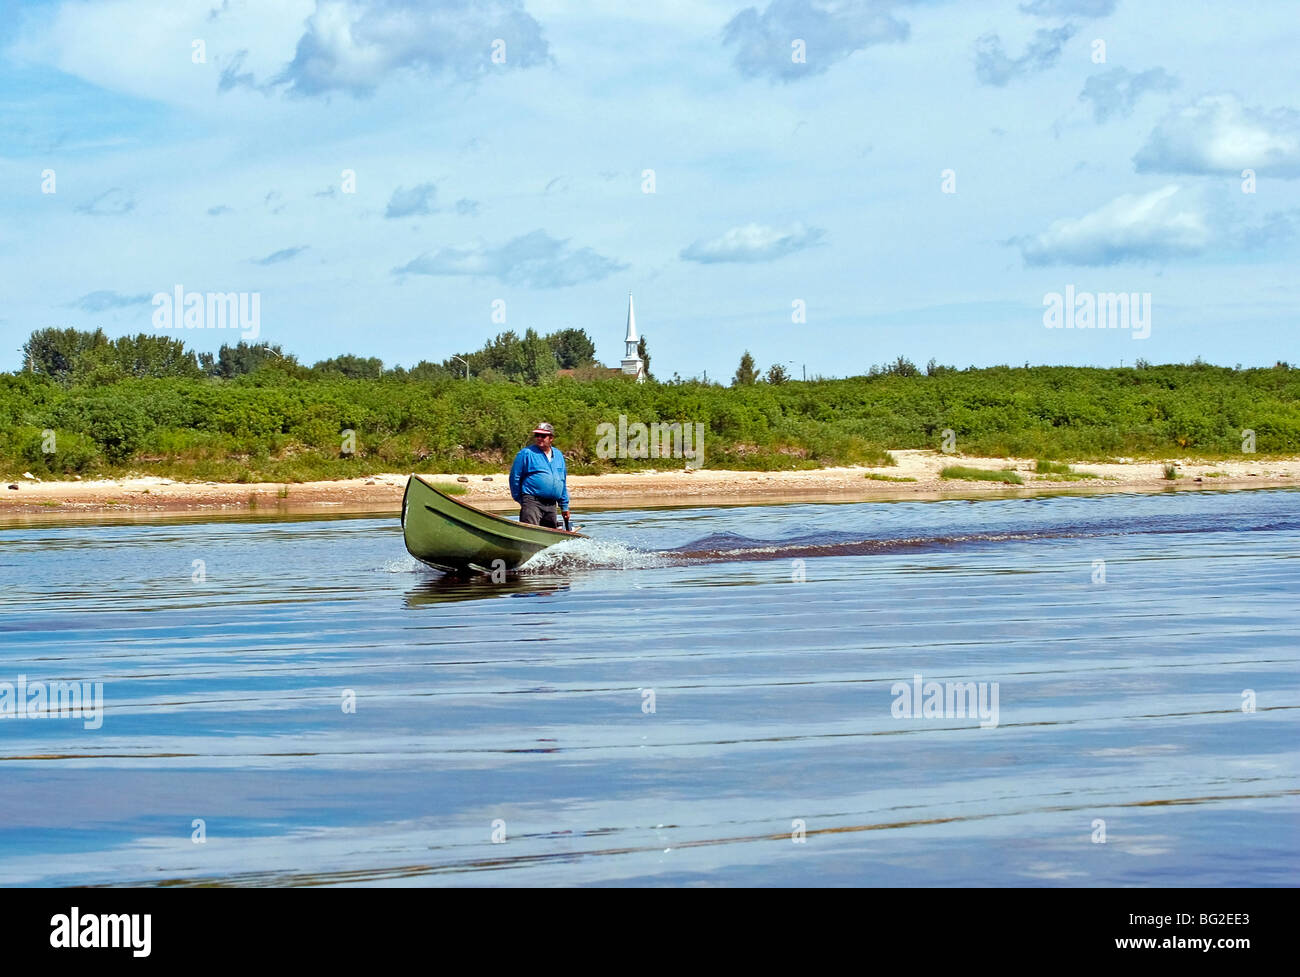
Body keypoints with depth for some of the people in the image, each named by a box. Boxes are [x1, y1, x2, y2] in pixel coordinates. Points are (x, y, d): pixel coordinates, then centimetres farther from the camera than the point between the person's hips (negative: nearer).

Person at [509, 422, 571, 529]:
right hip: (532, 502, -6)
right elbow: (514, 477, 0)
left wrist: (565, 506, 21)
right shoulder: (526, 453, -2)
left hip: (551, 506, 6)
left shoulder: (558, 455, 17)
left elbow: (563, 483, 23)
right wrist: (518, 499, 0)